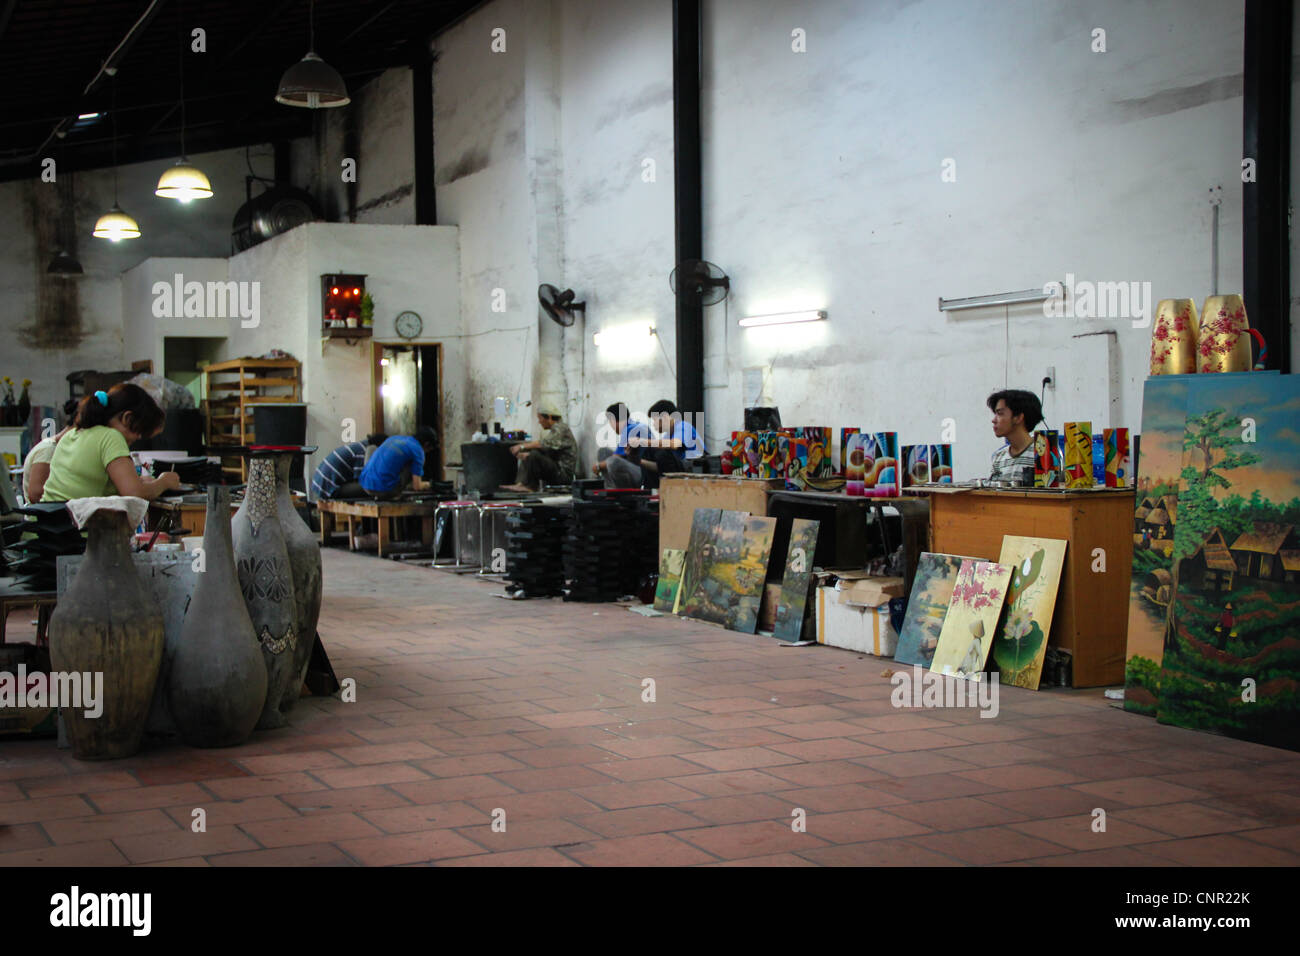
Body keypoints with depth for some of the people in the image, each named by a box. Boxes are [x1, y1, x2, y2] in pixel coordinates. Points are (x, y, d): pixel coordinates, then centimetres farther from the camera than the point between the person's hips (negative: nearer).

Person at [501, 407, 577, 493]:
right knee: (527, 457, 11)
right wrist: (526, 454, 0)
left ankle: (531, 486, -12)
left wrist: (521, 446, -17)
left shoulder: (560, 428, -12)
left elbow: (544, 444, -25)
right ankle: (520, 484, -5)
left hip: (564, 473, -10)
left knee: (534, 455, -25)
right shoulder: (555, 429, 19)